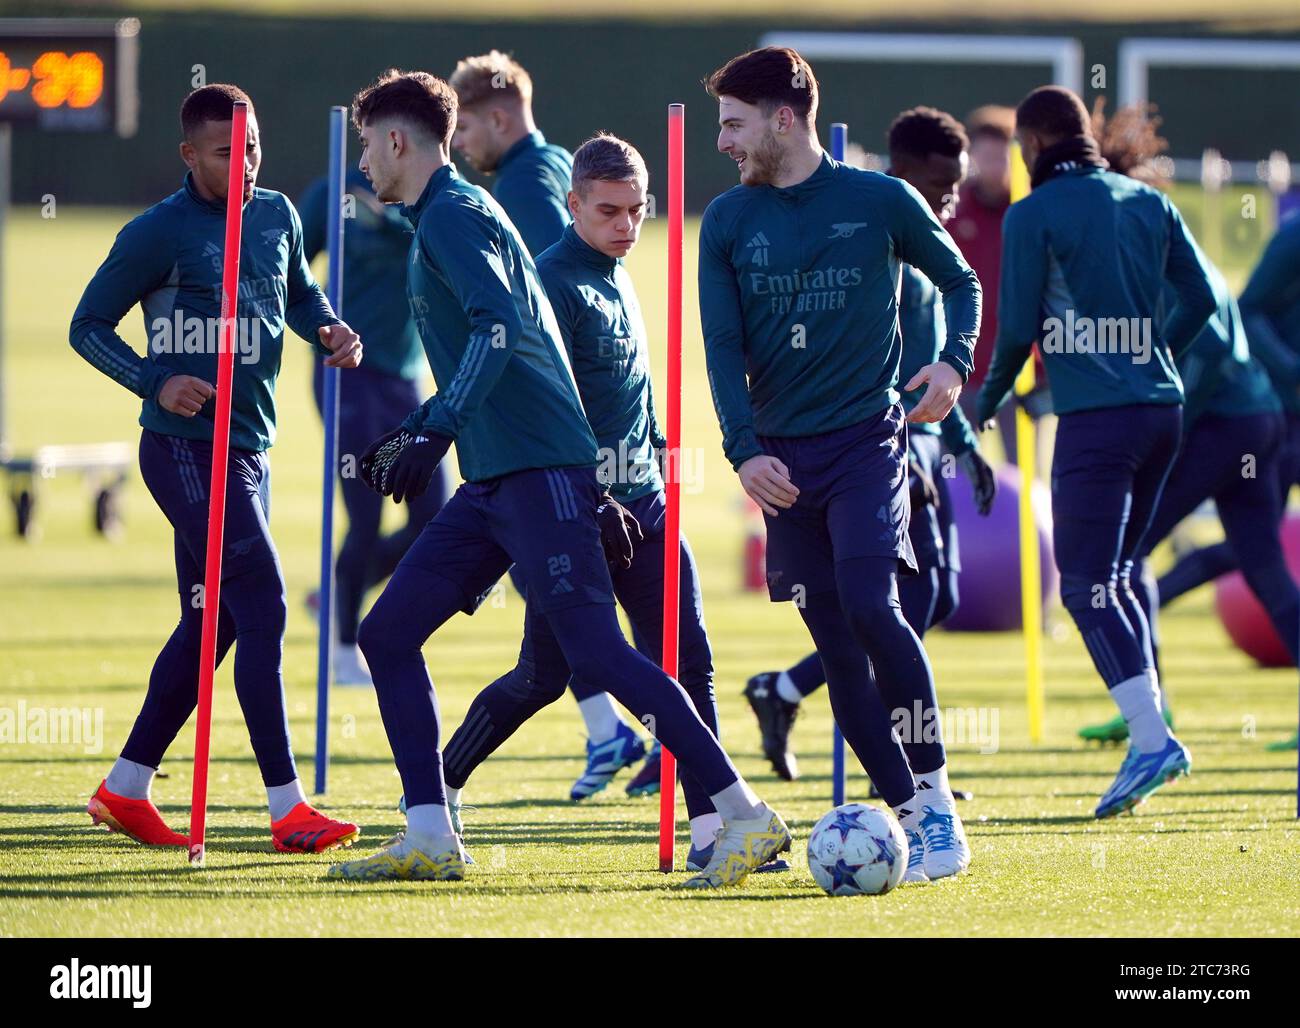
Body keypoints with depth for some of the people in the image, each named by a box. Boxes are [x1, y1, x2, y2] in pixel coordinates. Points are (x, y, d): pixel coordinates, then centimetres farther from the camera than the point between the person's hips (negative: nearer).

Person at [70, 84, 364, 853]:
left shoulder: (277, 215, 9)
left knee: (213, 623, 12)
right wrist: (156, 382, -17)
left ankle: (125, 790, 23)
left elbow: (299, 292, 26)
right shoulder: (158, 233, -9)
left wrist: (329, 330, 4)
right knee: (263, 607, -15)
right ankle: (288, 809, -15)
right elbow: (89, 326, -3)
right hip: (186, 449, -8)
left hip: (248, 450, 8)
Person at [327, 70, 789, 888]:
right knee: (388, 634, 6)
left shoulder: (454, 215, -8)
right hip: (495, 480, 10)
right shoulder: (445, 216, 22)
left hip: (539, 473, -10)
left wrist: (437, 432, -31)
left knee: (594, 650, -15)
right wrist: (412, 432, 36)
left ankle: (747, 816, -14)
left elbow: (499, 327, -24)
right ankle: (430, 839, 4)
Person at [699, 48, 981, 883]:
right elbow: (724, 346, 3)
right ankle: (913, 816, 6)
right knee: (835, 643, 0)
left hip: (867, 438, -4)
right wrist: (745, 450, -11)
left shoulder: (881, 202, 0)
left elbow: (960, 280, 14)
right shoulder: (728, 222, 6)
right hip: (784, 458, 4)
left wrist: (956, 362, -5)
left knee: (868, 602, -22)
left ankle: (936, 795, -13)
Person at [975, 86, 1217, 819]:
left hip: (1094, 416, -7)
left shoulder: (1035, 214, -5)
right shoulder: (1148, 202, 12)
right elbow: (1201, 299, 13)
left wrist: (989, 399, 11)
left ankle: (1151, 739, -22)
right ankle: (1149, 732, 11)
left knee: (1087, 585, -8)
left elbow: (1018, 328, -6)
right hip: (1162, 406, 7)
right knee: (1117, 579, 17)